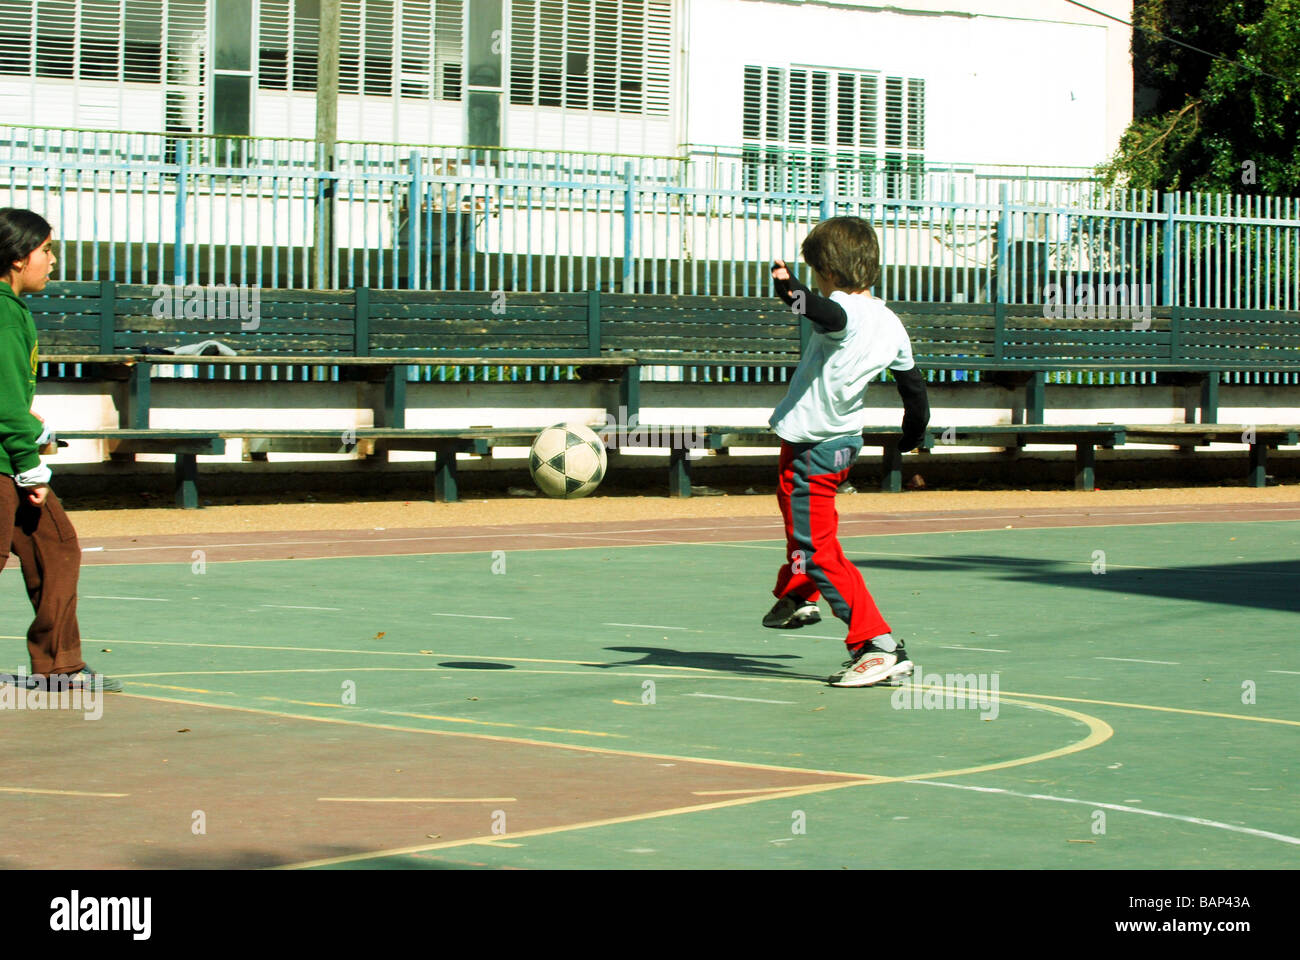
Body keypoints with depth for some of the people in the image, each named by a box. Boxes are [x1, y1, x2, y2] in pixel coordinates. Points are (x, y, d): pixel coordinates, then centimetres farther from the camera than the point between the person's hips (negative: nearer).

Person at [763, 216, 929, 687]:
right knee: (798, 512, 35)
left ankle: (879, 646, -14)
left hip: (812, 448, -10)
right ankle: (798, 597, 55)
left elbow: (827, 312, -47)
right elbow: (913, 385, 14)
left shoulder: (844, 311, -22)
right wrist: (913, 434, 33)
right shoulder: (890, 322, 4)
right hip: (843, 440, 10)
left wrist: (792, 290, -68)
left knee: (818, 550, -8)